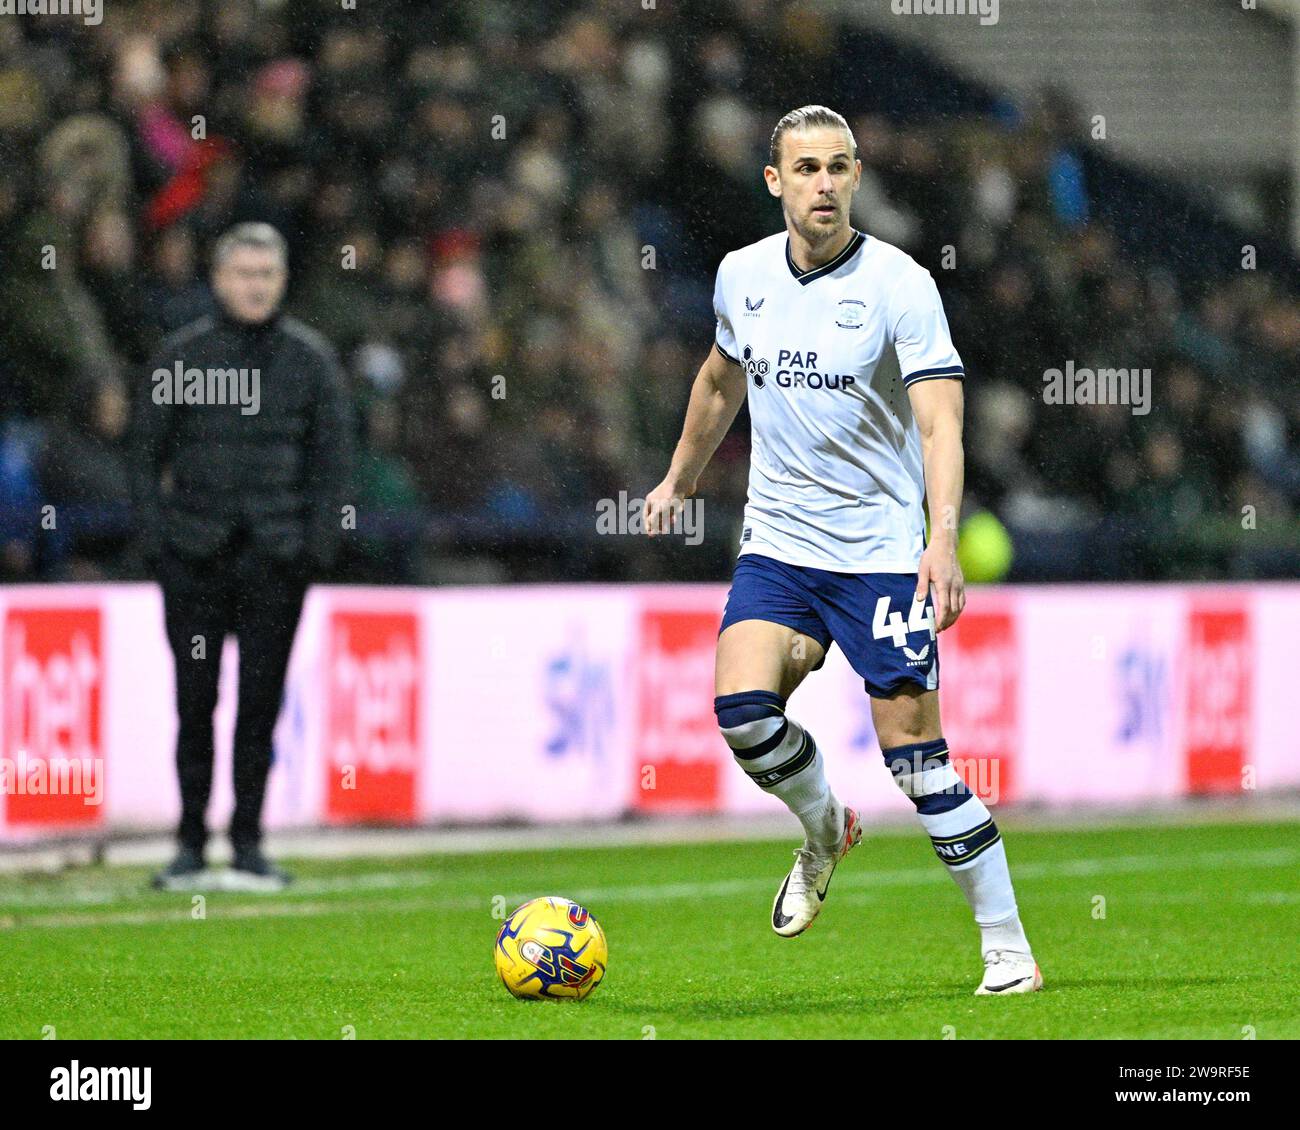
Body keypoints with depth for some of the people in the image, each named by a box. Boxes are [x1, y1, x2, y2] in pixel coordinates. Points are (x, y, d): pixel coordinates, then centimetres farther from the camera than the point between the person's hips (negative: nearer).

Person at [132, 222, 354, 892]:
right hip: (194, 556, 0)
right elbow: (146, 453, 8)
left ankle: (248, 842, 6)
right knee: (195, 702, 0)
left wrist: (317, 546, 0)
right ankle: (191, 843, 5)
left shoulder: (310, 359, 7)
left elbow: (333, 458, 9)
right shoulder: (181, 355, 5)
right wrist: (155, 537, -1)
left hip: (275, 558, 0)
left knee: (261, 703, 0)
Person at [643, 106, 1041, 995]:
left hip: (881, 549, -4)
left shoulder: (901, 285, -12)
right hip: (777, 543, 4)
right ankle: (825, 831, 14)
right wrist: (680, 480, 35)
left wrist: (944, 540, -34)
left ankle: (1008, 948, 2)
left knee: (915, 751, -8)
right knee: (742, 708, -18)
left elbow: (939, 421, -20)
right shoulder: (743, 275, 4)